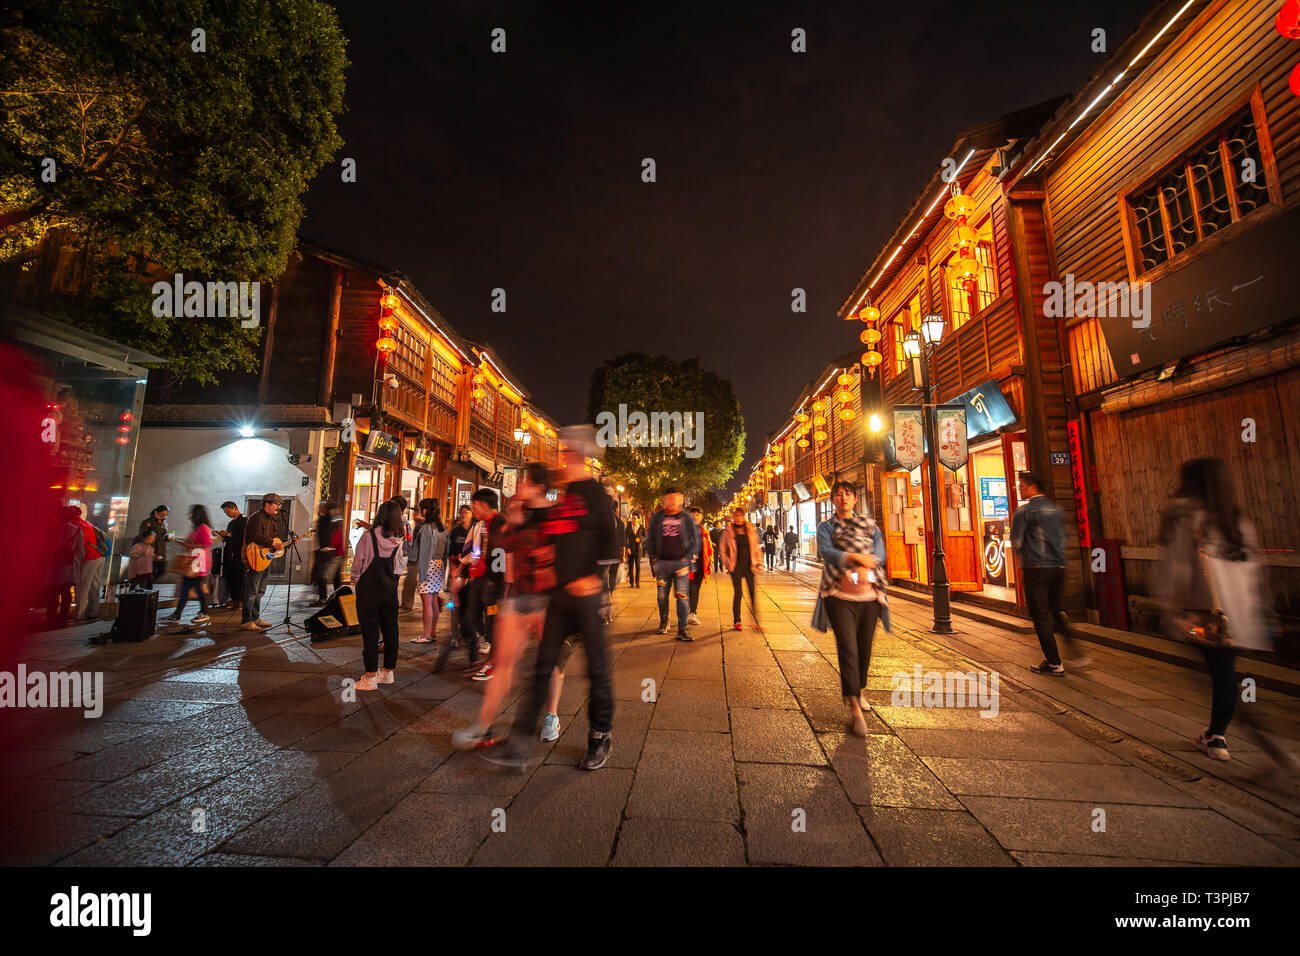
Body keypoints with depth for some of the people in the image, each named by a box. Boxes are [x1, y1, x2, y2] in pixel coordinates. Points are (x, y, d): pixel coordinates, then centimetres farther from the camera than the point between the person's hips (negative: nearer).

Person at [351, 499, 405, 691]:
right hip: (390, 589, 4)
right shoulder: (399, 540, 0)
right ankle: (388, 671, 25)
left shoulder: (369, 536, -10)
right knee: (390, 630, 12)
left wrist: (356, 578, 12)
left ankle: (370, 676, 8)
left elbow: (358, 561, -5)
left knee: (370, 632, 2)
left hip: (369, 589, -4)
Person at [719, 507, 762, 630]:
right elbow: (722, 547, 6)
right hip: (736, 566, -1)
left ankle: (756, 619, 7)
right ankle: (736, 621, 14)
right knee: (737, 593, 2)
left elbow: (755, 548, 13)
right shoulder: (729, 531, 1)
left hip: (749, 565, 1)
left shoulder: (751, 531, 6)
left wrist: (757, 563, 5)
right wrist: (727, 562, -2)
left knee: (753, 592, -3)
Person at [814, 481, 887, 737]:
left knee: (864, 647, 12)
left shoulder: (868, 523, 15)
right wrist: (855, 557, -27)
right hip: (839, 596, -3)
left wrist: (864, 567, -21)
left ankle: (859, 690, 37)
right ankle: (855, 709, -10)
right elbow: (826, 552, -10)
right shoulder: (826, 527, 8)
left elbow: (880, 549, -1)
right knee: (847, 647, -12)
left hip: (869, 594, 3)